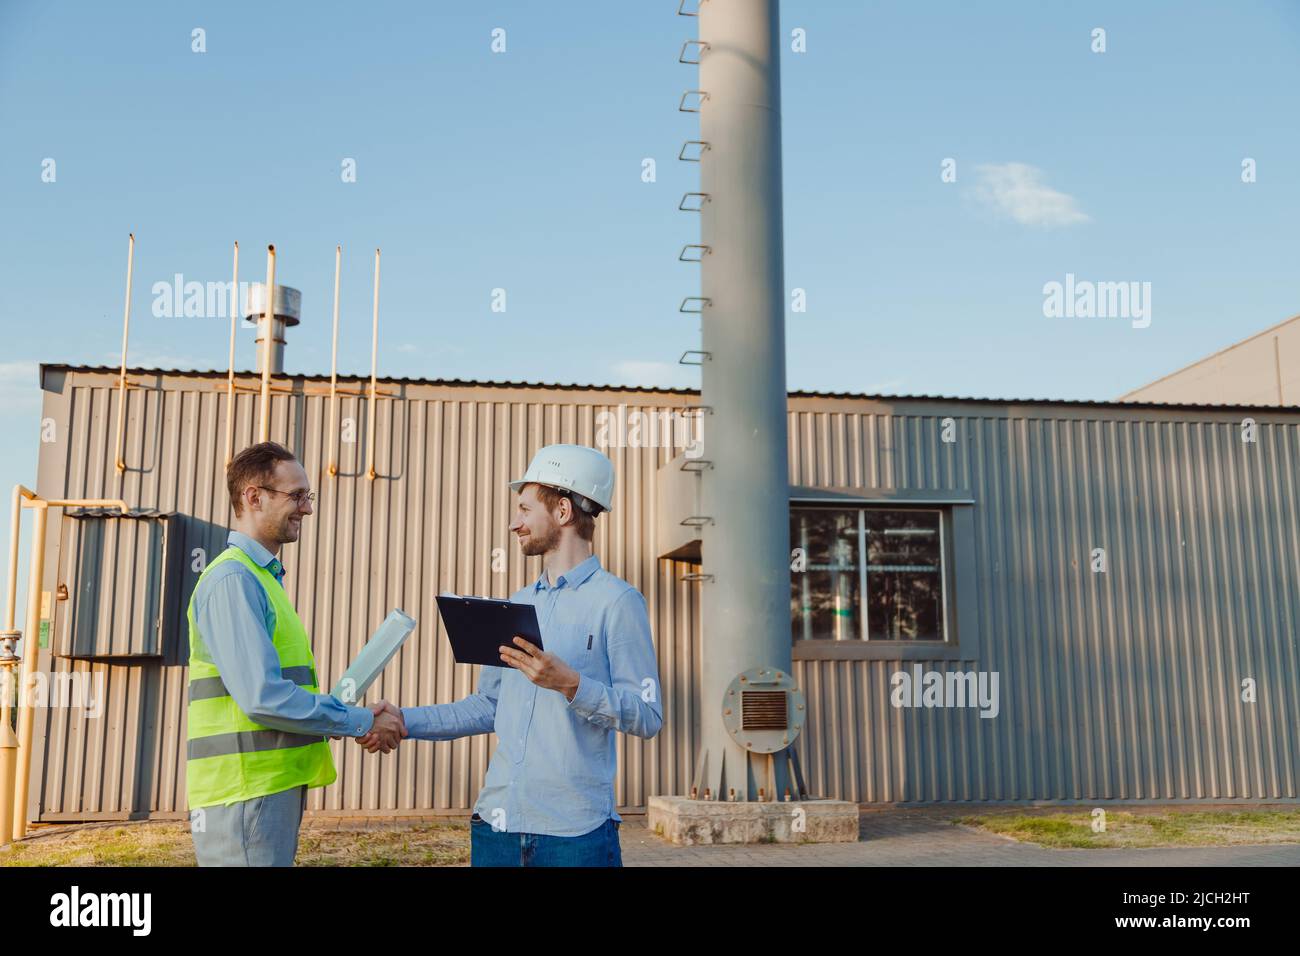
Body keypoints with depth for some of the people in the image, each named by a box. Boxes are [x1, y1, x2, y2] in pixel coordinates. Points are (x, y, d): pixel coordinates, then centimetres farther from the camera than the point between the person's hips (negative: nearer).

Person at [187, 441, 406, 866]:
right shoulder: (233, 579, -14)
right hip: (245, 790, -9)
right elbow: (262, 697, -22)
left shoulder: (263, 576, 17)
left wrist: (358, 716, 3)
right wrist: (361, 722, -13)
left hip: (274, 786, 9)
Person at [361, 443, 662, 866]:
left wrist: (570, 684, -23)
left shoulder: (616, 600, -7)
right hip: (496, 821, 6)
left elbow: (647, 716, -12)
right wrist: (406, 719, 7)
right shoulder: (516, 606, 14)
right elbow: (489, 705, 15)